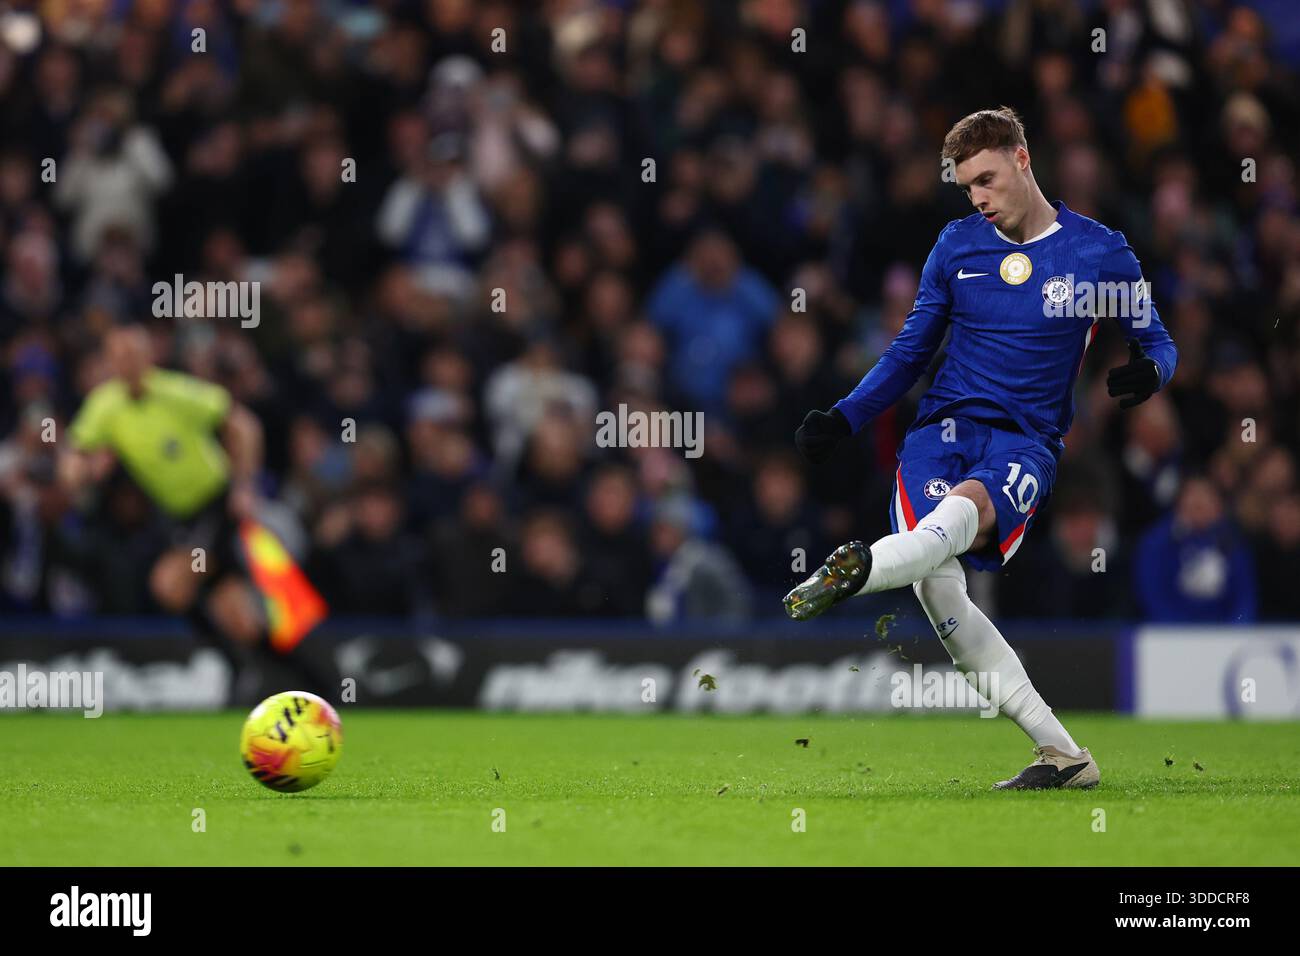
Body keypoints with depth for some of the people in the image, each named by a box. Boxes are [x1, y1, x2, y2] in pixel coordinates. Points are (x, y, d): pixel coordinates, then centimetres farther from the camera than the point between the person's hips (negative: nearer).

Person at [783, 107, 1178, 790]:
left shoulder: (1100, 254, 5)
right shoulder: (957, 245, 13)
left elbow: (1157, 343, 13)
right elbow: (909, 352, 21)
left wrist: (1147, 372, -12)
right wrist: (842, 420, 8)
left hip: (1025, 443, -2)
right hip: (943, 427, 2)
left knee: (962, 511, -38)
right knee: (937, 586, -24)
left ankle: (855, 571, -69)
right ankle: (1061, 753, -22)